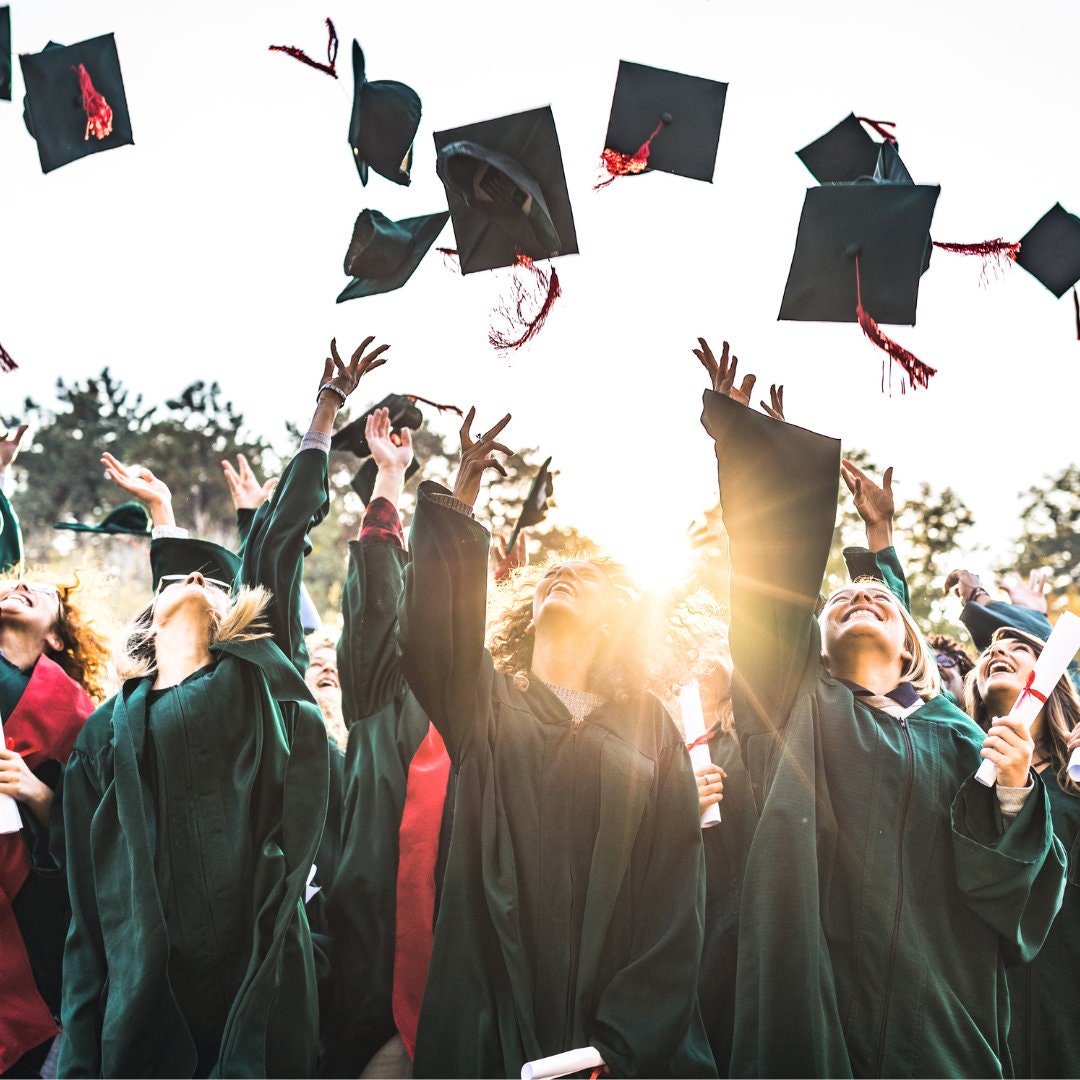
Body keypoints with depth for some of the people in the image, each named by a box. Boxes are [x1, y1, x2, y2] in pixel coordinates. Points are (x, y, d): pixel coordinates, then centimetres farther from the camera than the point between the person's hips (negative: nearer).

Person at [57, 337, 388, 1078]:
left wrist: (328, 405, 8)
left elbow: (282, 537, 7)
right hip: (147, 979, 1)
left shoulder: (259, 669, 9)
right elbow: (92, 905, 11)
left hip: (259, 962, -1)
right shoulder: (110, 730, 13)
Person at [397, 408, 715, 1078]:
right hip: (489, 1021, 1)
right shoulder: (484, 703, 9)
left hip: (610, 1020, 0)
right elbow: (434, 623, -12)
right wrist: (461, 493, -19)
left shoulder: (650, 729, 6)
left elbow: (674, 902, 0)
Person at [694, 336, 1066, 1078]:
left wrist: (1012, 795, -12)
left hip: (933, 1009, 1)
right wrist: (739, 434, -2)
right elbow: (772, 569, 2)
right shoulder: (799, 704, 11)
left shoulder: (955, 738, 13)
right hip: (811, 988, -1)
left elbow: (1013, 886, 6)